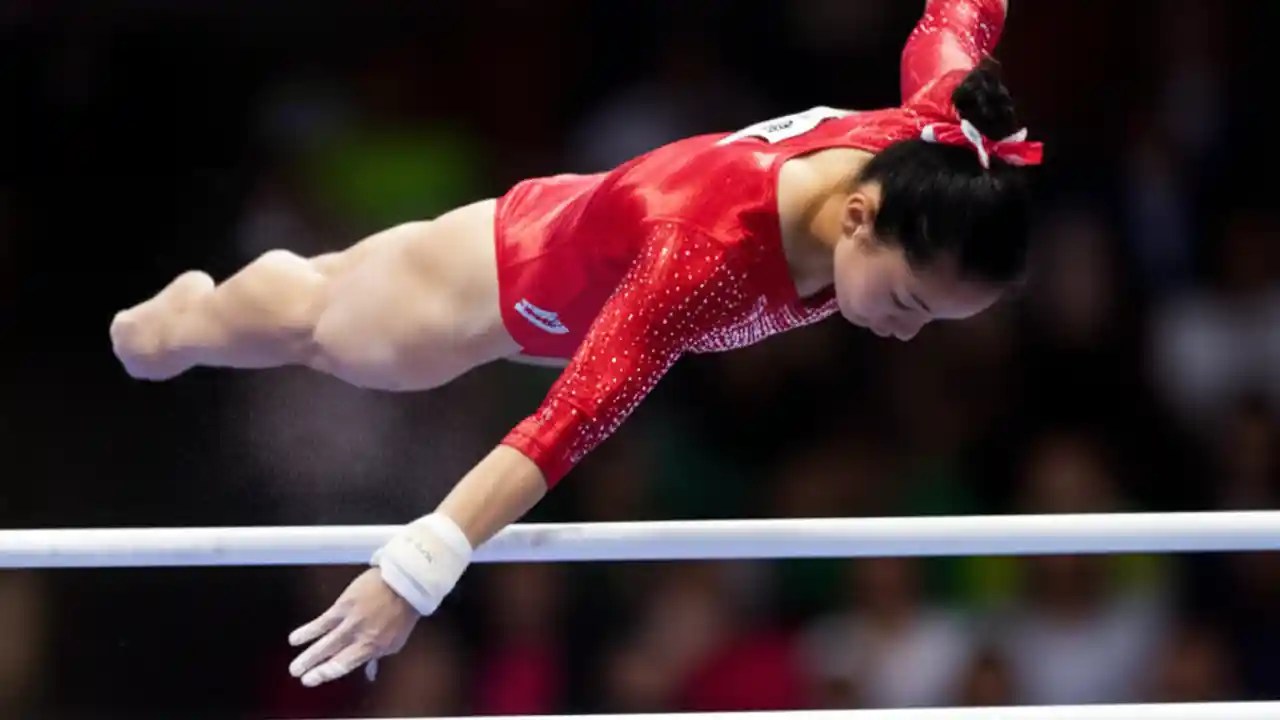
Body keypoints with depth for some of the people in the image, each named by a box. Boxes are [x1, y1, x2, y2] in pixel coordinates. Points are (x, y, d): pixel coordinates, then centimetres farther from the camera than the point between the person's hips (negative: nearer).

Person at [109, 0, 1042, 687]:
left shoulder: (925, 148, -35)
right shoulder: (708, 251, -53)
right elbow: (571, 422, -59)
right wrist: (415, 573, -64)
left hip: (612, 264, 5)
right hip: (524, 276, -5)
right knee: (322, 325, 30)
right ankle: (185, 319, 62)